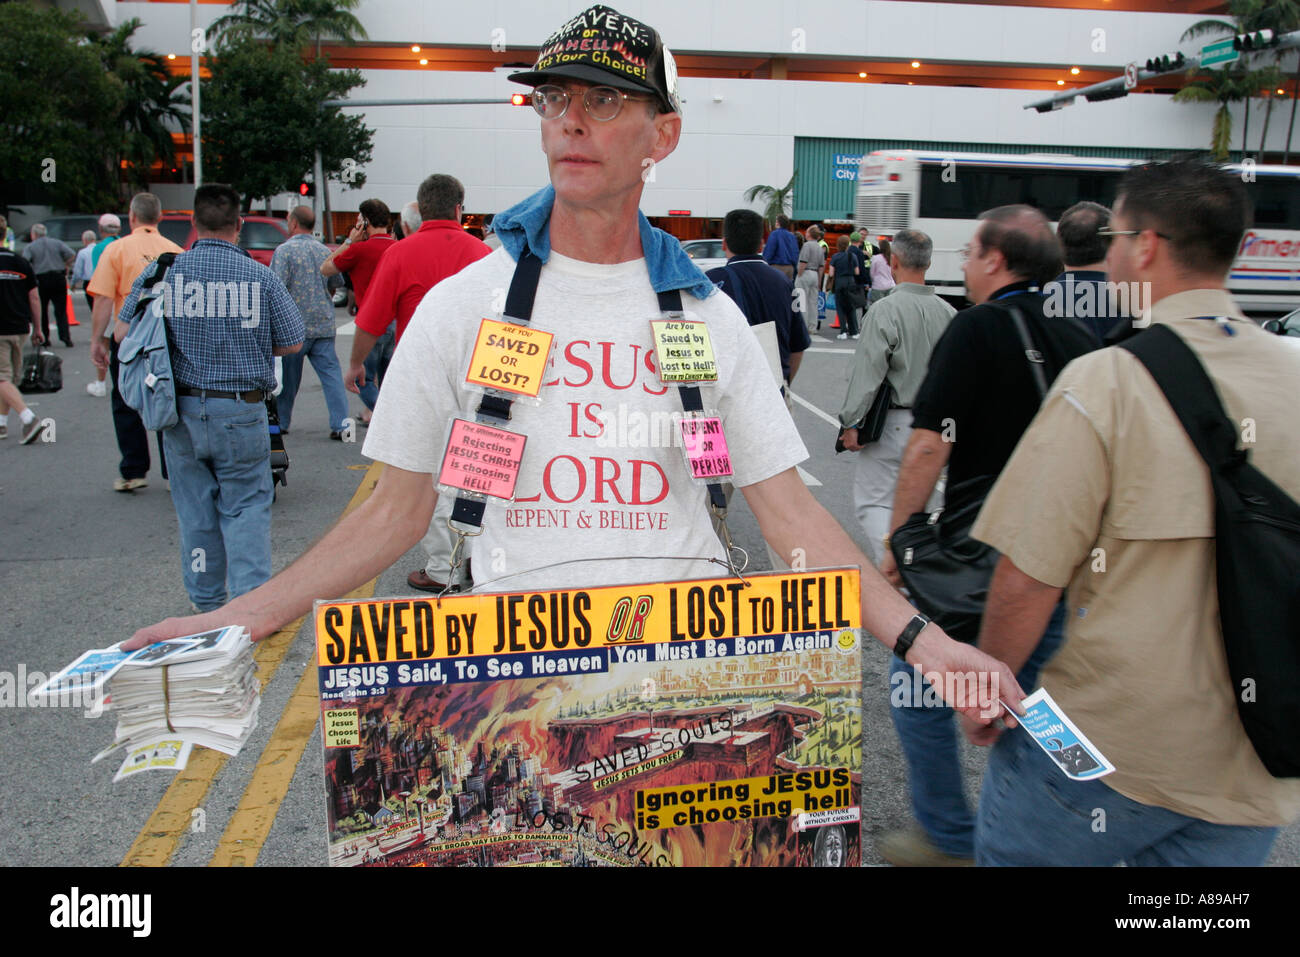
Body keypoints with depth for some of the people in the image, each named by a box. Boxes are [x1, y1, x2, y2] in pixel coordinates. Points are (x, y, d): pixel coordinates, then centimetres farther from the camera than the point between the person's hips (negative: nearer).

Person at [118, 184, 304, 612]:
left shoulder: (161, 271, -1)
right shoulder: (261, 276, -6)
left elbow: (125, 332, 7)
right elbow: (291, 343, 0)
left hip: (181, 410, 2)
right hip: (241, 410, -2)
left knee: (195, 506, 13)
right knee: (245, 504, 6)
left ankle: (207, 601, 24)